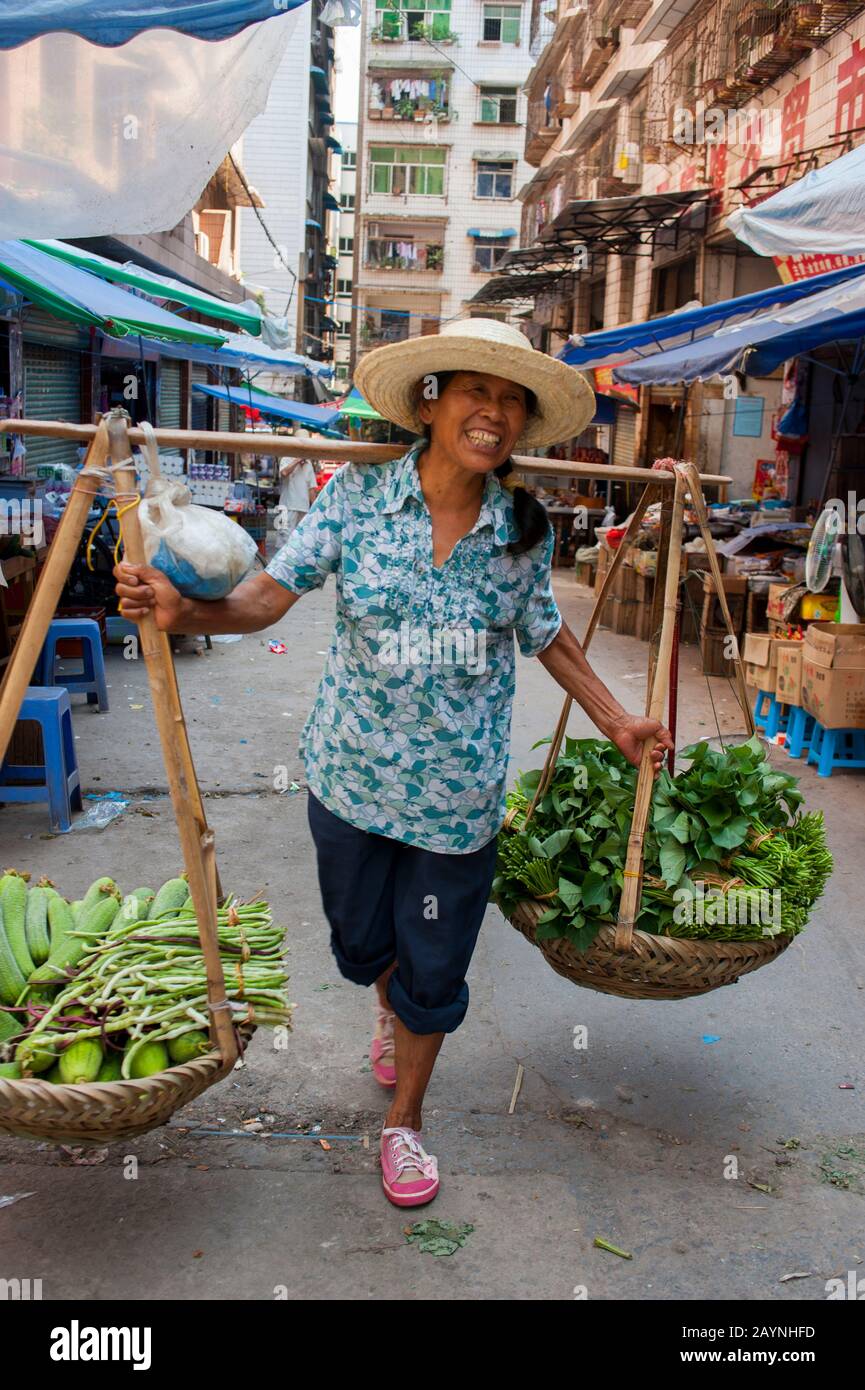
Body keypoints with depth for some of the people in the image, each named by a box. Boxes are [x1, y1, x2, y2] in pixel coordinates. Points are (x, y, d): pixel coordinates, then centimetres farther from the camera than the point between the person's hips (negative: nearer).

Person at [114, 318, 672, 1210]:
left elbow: (545, 634, 9)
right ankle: (391, 1013, 59)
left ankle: (404, 1121, 38)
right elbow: (275, 592, -14)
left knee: (434, 971, 11)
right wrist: (187, 611, -33)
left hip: (458, 793, 0)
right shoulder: (359, 494, -10)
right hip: (351, 774, 0)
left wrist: (613, 720, 14)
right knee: (360, 943, 20)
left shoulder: (525, 528, -6)